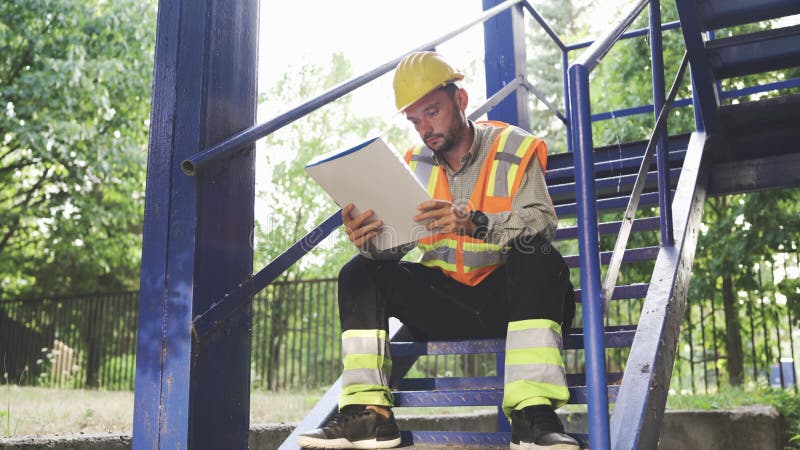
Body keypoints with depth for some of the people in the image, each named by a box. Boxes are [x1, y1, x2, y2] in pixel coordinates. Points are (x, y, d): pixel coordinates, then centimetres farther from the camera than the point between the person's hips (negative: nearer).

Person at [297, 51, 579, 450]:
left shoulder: (514, 149, -4)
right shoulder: (415, 165, 8)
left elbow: (542, 222, -19)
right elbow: (395, 244, 0)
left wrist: (472, 222, -36)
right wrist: (369, 240, -25)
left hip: (510, 296, -4)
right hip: (443, 303, 4)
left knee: (535, 255, -34)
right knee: (359, 273, -10)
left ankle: (533, 415, -37)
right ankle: (368, 413, -21)